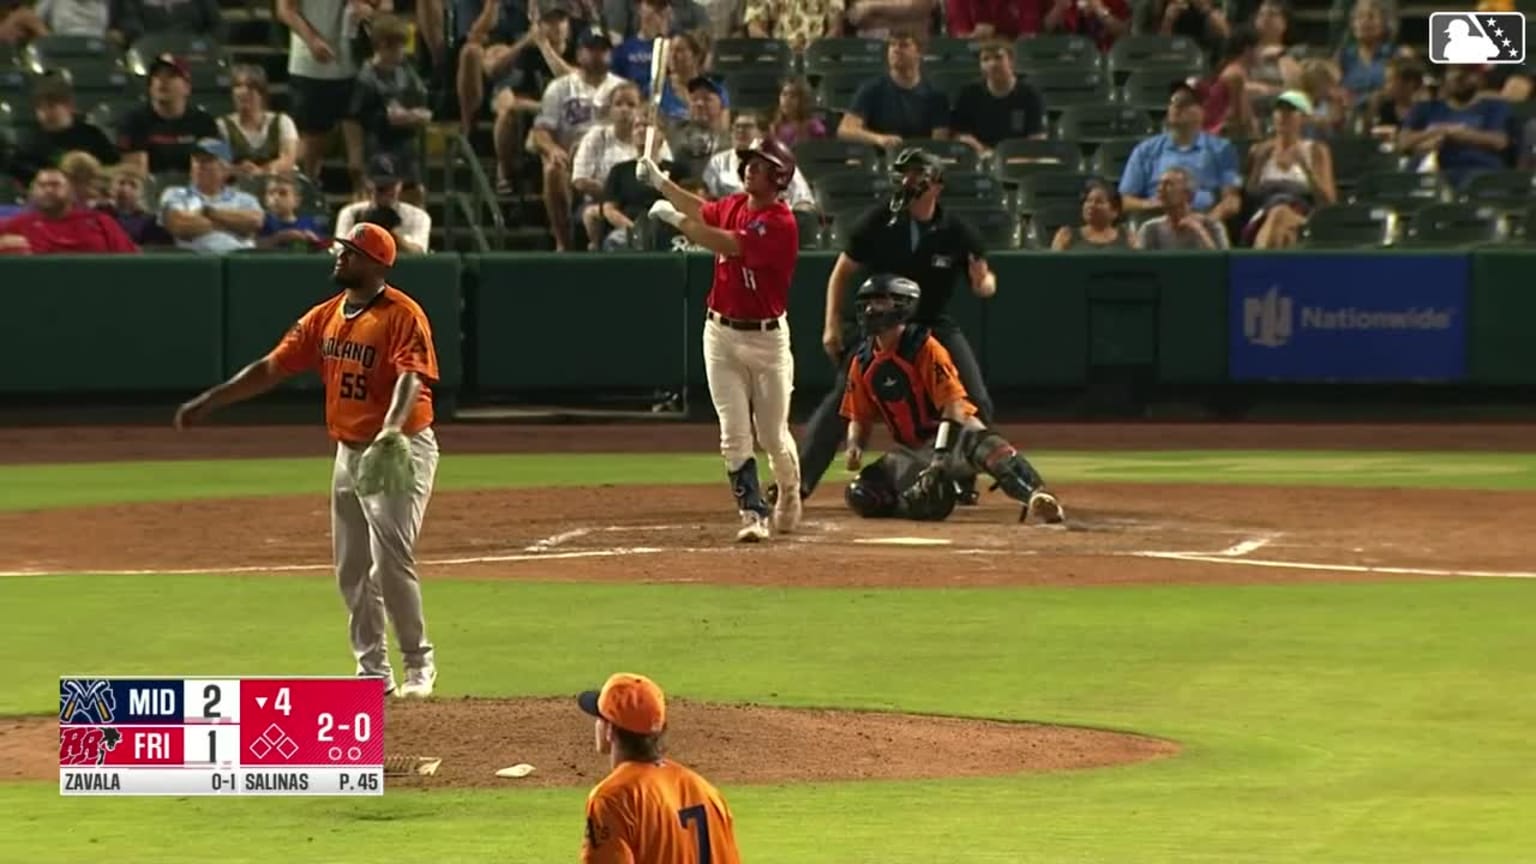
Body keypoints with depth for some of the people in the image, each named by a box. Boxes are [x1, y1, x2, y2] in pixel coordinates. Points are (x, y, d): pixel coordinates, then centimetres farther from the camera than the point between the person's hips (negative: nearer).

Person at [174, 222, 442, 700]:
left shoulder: (403, 315, -15)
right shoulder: (325, 317, 7)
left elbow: (411, 378, -30)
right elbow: (272, 368, 10)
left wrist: (390, 431, -47)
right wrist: (208, 401, 6)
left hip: (400, 455, -8)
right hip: (349, 453, 8)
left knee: (390, 561, -13)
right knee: (352, 570, 10)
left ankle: (419, 664, 3)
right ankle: (373, 671, 19)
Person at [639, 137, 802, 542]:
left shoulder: (780, 224, -18)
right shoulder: (734, 205, 5)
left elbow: (728, 244, -27)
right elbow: (704, 211, 24)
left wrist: (676, 219, -23)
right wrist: (659, 181, 18)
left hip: (766, 337, -5)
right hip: (721, 332, 5)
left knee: (773, 434, 5)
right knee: (734, 434, -4)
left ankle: (789, 494, 32)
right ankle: (752, 513, -2)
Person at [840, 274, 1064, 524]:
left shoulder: (924, 348, -13)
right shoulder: (862, 362, 4)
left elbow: (953, 405, -20)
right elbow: (859, 417, 13)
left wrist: (940, 457, -31)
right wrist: (854, 446, -11)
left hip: (951, 431, -6)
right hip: (911, 449, 6)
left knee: (978, 441, -42)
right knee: (861, 495, -16)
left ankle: (1035, 496, -63)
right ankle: (938, 490, -6)